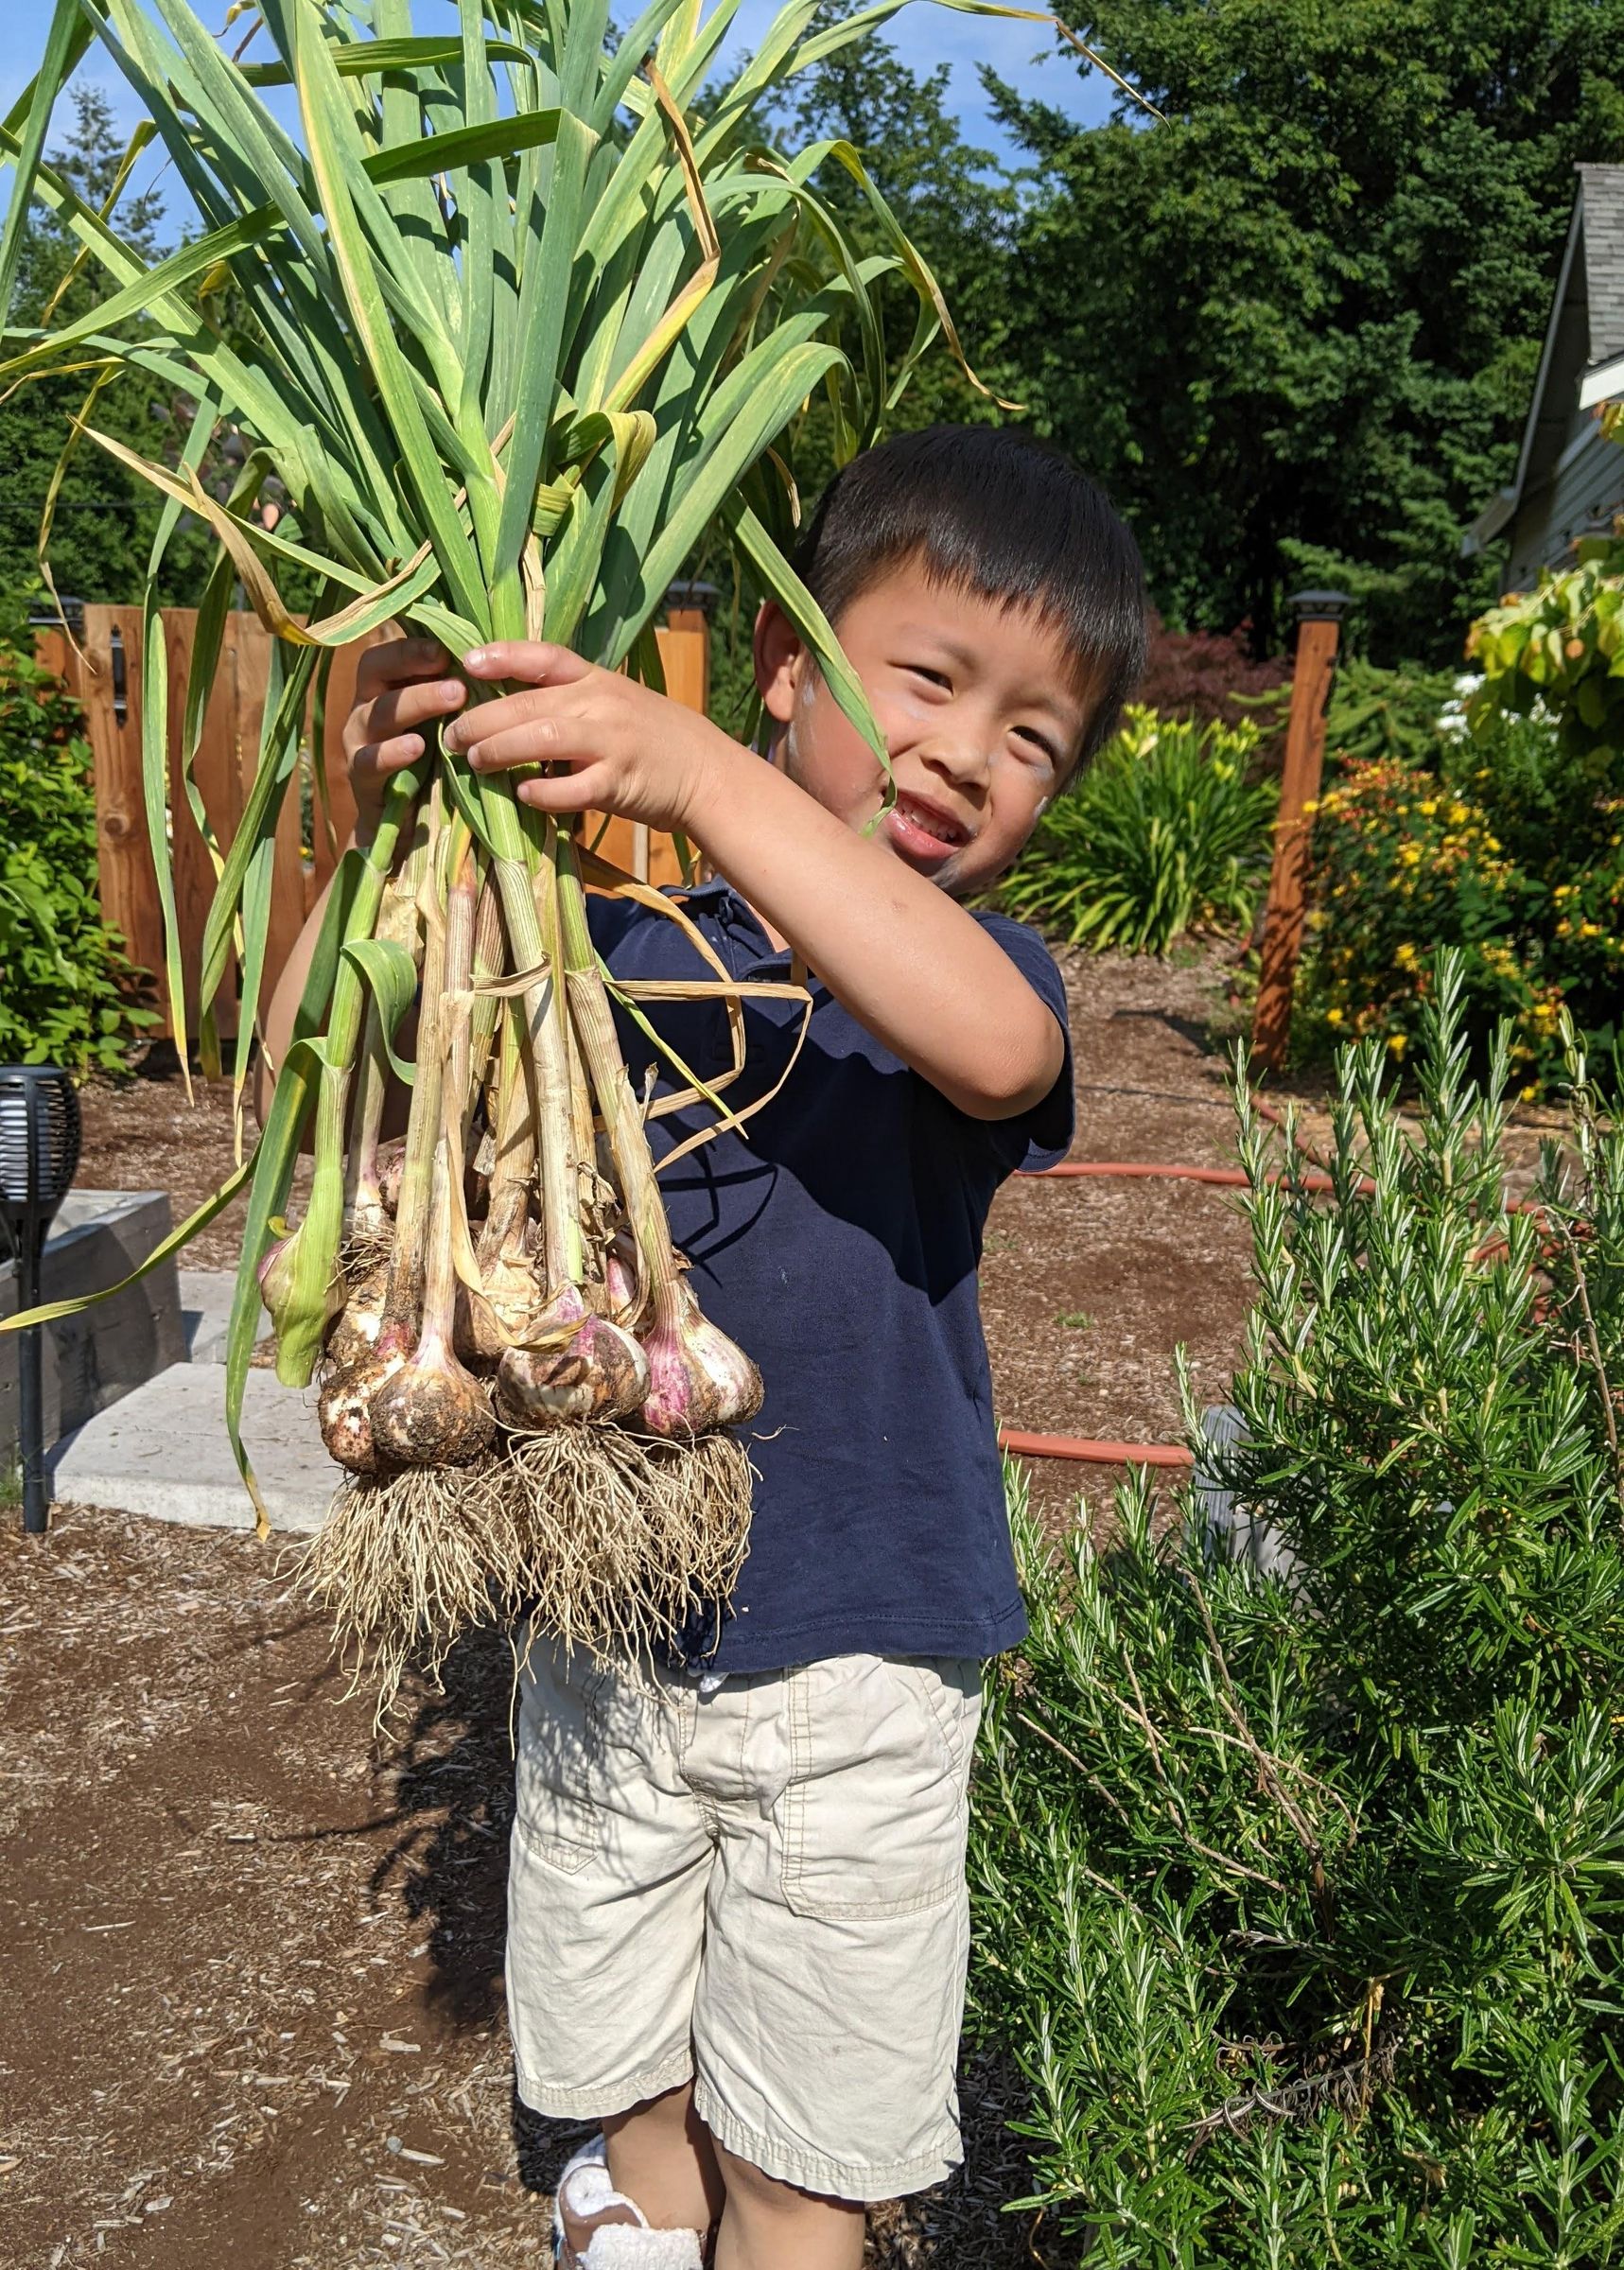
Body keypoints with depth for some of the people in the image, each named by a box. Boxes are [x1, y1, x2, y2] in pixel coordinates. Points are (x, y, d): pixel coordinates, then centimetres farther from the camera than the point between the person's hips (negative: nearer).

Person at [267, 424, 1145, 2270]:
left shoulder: (985, 968, -12)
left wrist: (701, 773, -45)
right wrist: (389, 834, -29)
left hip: (857, 1658, -2)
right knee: (631, 2094, 26)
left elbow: (994, 1051, -38)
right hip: (610, 1625, 2)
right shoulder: (615, 946, -7)